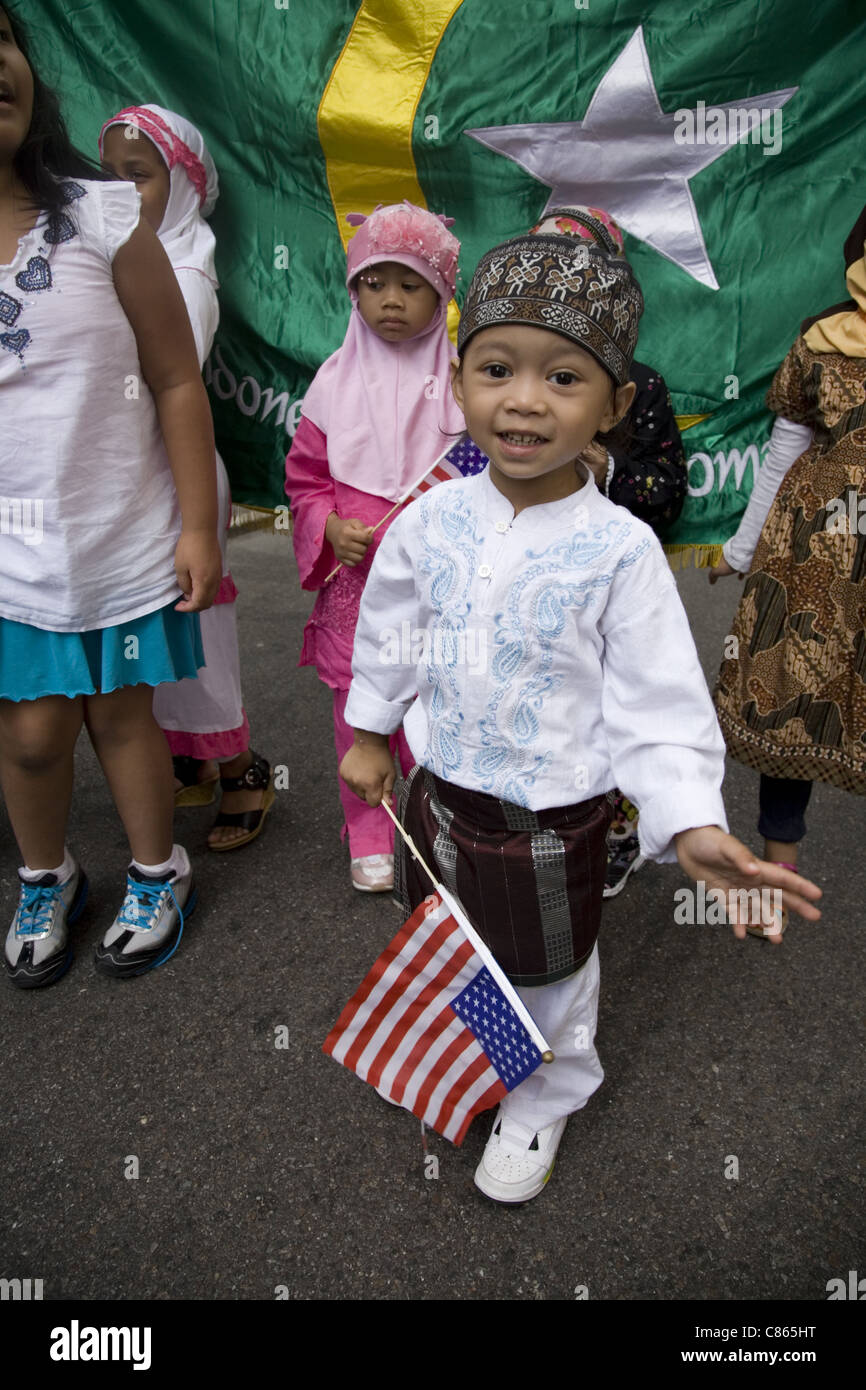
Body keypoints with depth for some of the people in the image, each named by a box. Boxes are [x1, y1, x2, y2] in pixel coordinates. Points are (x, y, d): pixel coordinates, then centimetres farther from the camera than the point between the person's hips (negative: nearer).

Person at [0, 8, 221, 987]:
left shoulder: (101, 218, -6)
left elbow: (176, 382, -4)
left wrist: (198, 525, -7)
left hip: (120, 540, -1)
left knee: (120, 712, 10)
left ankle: (157, 874, 35)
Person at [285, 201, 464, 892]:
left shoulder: (458, 381, 0)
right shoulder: (337, 381, 3)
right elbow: (306, 477, 8)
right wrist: (329, 526, -10)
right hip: (356, 574, 1)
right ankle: (370, 839, 28)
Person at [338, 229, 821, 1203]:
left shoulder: (620, 551, -21)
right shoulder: (430, 519, -10)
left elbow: (657, 702, -16)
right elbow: (386, 635, 6)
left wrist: (690, 826, -27)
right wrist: (368, 736, 15)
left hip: (550, 828, -3)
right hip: (438, 801, 4)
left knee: (546, 985, 20)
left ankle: (540, 1108, 51)